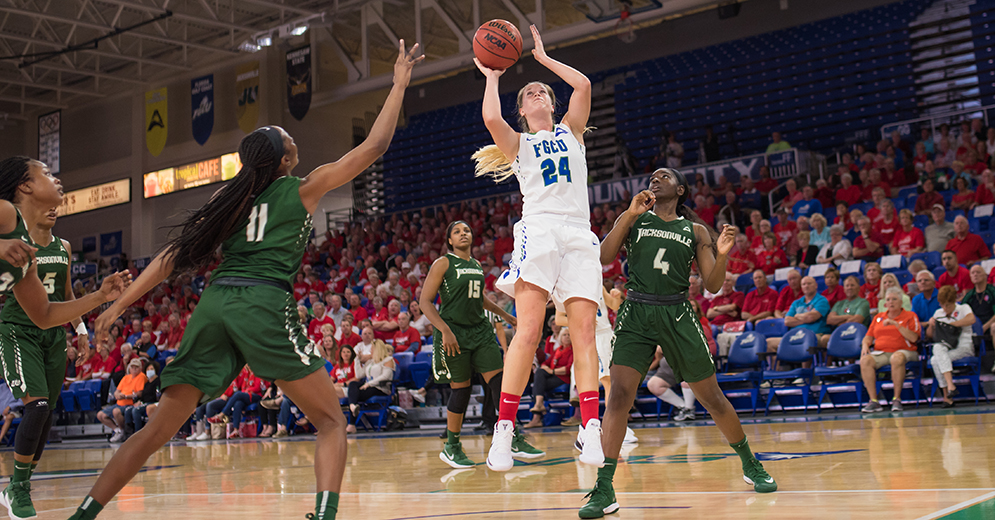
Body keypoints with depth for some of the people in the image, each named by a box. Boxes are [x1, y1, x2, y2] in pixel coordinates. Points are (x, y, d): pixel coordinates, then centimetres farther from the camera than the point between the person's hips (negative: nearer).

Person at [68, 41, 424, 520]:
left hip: (216, 302, 5)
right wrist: (399, 84, 20)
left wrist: (119, 305, 18)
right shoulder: (303, 189, 11)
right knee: (330, 421, 4)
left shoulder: (233, 198, 22)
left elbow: (174, 254, 16)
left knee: (158, 429, 11)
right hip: (264, 304, -5)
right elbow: (374, 146, 12)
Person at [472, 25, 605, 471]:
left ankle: (591, 430, -13)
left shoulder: (571, 133, 25)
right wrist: (492, 76, 11)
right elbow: (491, 119, -5)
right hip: (539, 231, -2)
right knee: (529, 329, -17)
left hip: (579, 235, 3)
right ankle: (504, 430, -16)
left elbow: (583, 85, 10)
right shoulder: (518, 144, 18)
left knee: (584, 333, -8)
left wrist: (544, 58, 20)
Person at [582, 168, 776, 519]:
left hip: (677, 316, 1)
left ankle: (751, 466, 30)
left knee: (712, 398, 7)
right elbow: (603, 258, -3)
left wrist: (723, 255, -13)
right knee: (619, 395, -14)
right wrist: (631, 214, -9)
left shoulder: (695, 231, 10)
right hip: (636, 314, 0)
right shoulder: (633, 218, 11)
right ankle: (604, 490, -10)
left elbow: (712, 286, 6)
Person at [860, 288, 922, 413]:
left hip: (903, 351, -3)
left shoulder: (910, 316, 7)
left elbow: (913, 338, -8)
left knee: (897, 358, -41)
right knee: (865, 360, -30)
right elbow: (869, 337, 21)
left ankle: (897, 399, -29)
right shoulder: (878, 317, 20)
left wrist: (896, 324, -14)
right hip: (880, 353, 4)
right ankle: (873, 401, -28)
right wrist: (865, 345, -2)